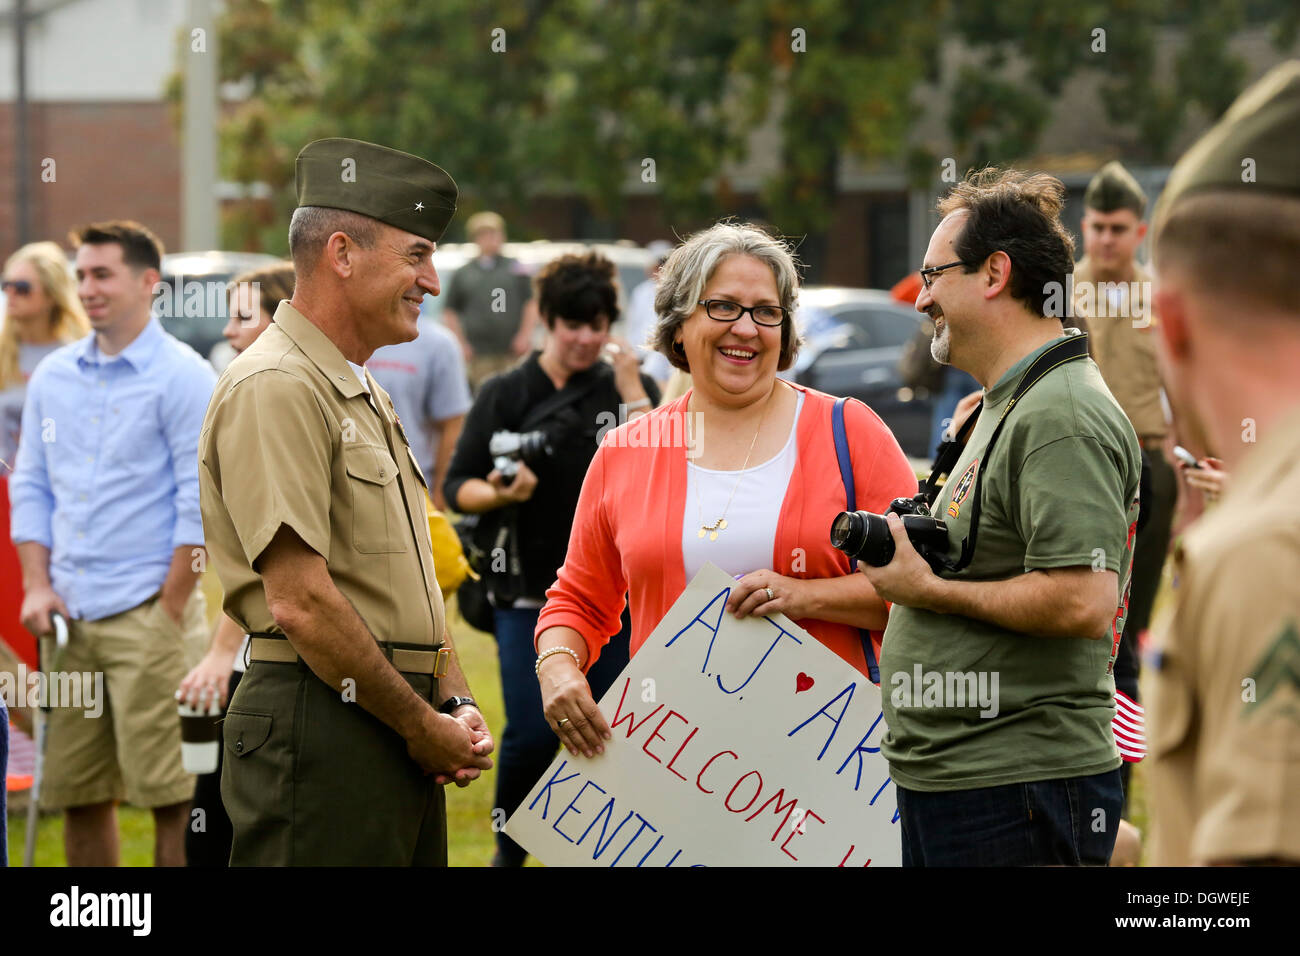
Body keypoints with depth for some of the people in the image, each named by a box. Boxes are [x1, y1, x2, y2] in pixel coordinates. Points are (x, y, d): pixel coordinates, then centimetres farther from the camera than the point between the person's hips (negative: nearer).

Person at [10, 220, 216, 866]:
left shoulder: (183, 377, -4)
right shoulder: (52, 377, 13)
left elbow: (201, 504, -8)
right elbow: (31, 487, 16)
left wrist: (170, 611, -11)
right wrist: (37, 586, 4)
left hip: (147, 612, -6)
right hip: (70, 618, 6)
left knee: (170, 790, -5)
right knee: (76, 792, 7)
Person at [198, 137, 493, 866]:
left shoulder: (368, 397, 21)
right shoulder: (274, 389, -11)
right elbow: (301, 600, -18)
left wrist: (457, 707, 7)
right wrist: (423, 724, -11)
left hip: (404, 738, 9)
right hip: (321, 726, -9)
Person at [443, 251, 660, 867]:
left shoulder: (634, 391, 6)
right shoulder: (507, 394, 4)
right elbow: (457, 486, 3)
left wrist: (631, 394, -12)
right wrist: (498, 495, -18)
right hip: (530, 592, -1)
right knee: (532, 737, -9)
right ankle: (509, 850, 14)